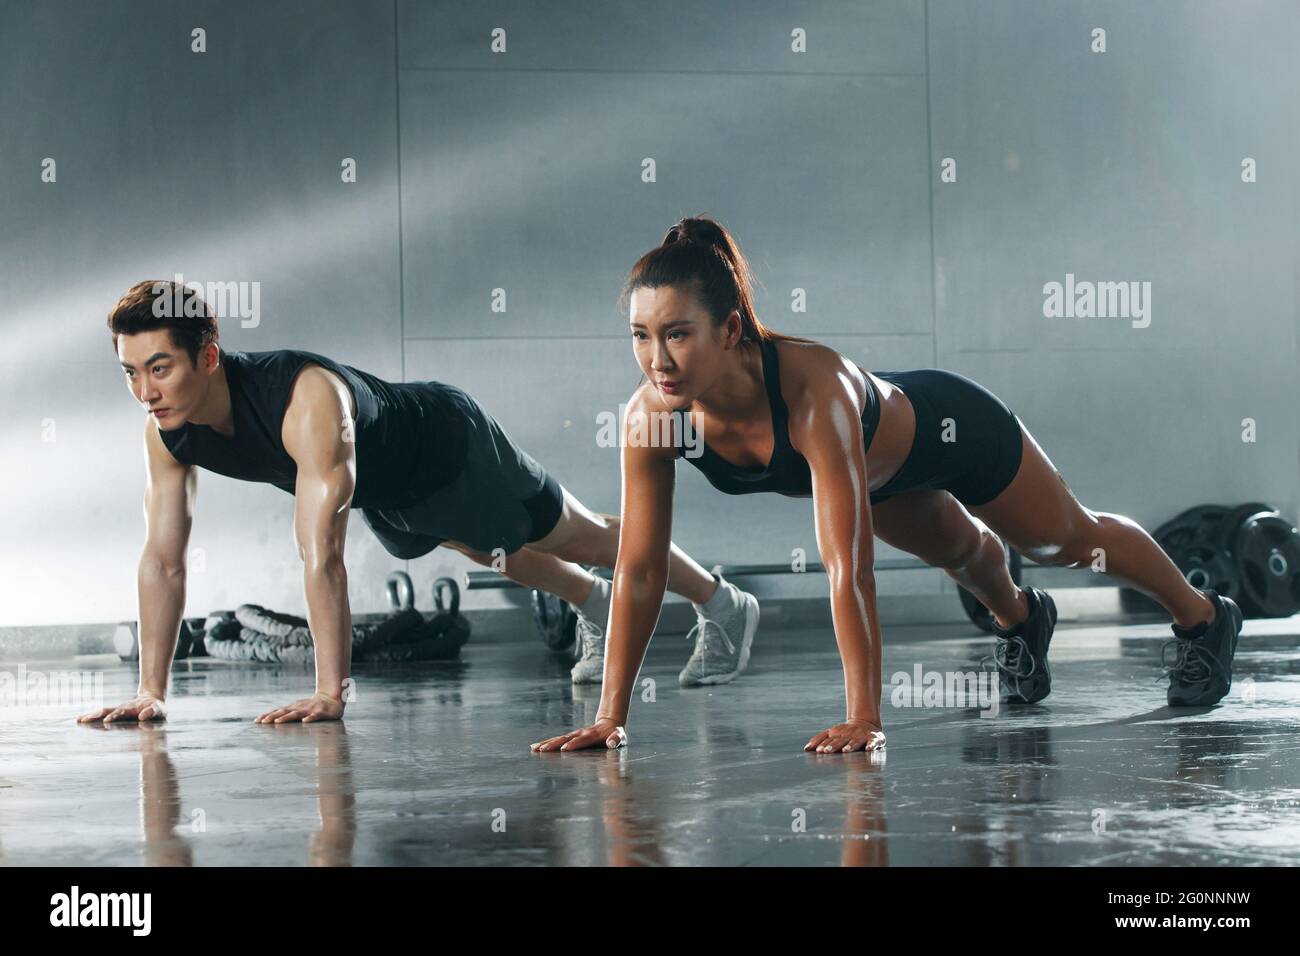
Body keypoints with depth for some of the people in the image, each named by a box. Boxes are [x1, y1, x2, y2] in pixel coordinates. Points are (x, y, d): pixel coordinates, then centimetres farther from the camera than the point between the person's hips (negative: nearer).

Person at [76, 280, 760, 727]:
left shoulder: (307, 402, -46)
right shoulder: (165, 428, -24)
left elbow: (321, 556, -49)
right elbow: (162, 560, -17)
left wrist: (330, 693, -48)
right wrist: (151, 689, -20)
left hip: (452, 450, -7)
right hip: (386, 496, 7)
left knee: (583, 538, 15)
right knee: (496, 556, 32)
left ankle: (722, 606, 39)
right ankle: (595, 609, 63)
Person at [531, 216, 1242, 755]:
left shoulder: (814, 389, -49)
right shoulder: (653, 414, -33)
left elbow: (848, 565, -50)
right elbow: (639, 567, -28)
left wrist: (863, 720, -51)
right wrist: (610, 716, -29)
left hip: (953, 429, -4)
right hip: (882, 469, 4)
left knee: (1070, 540, 23)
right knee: (959, 552, 34)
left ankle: (1202, 617, 53)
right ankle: (1021, 621, 69)